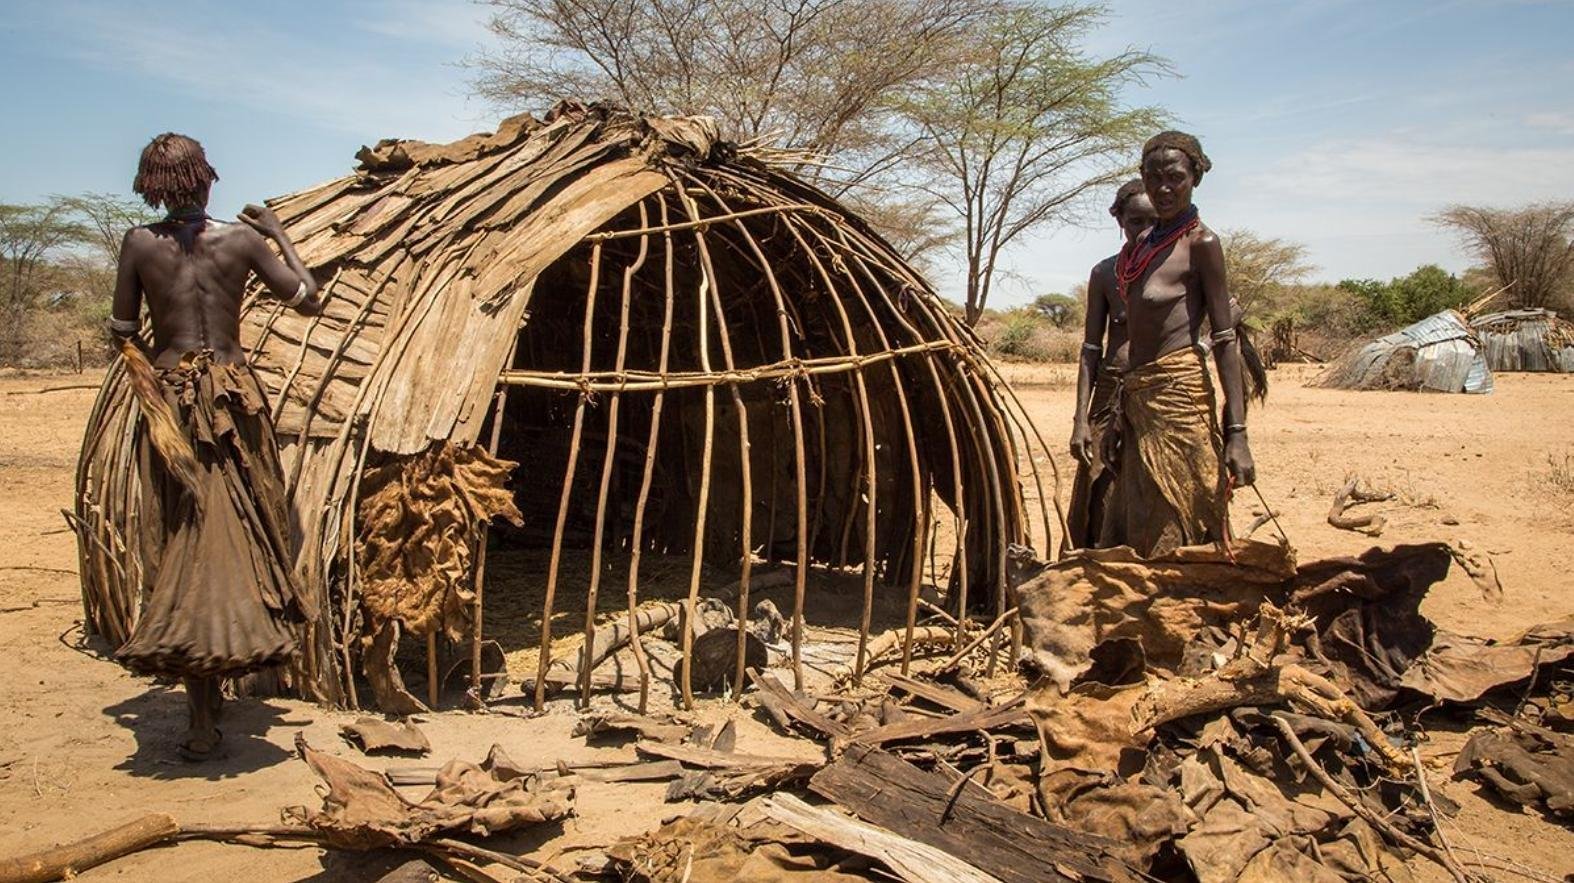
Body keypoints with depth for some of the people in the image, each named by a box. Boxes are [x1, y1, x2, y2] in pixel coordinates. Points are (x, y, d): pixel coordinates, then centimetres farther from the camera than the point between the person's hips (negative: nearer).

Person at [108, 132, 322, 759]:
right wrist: (279, 233, 16)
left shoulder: (140, 244, -1)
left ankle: (203, 717, 0)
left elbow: (123, 331, 5)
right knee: (240, 537, 12)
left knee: (182, 545, 1)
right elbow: (308, 301, 5)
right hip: (234, 400, 0)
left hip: (167, 399, 0)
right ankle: (214, 683, 18)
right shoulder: (242, 240, -2)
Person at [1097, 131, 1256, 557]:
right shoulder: (1140, 245, 15)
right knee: (1135, 537, 12)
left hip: (1179, 395, -8)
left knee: (1173, 540, -4)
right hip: (1136, 399, 8)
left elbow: (1225, 339, -10)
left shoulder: (1201, 243, -5)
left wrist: (1237, 433, -16)